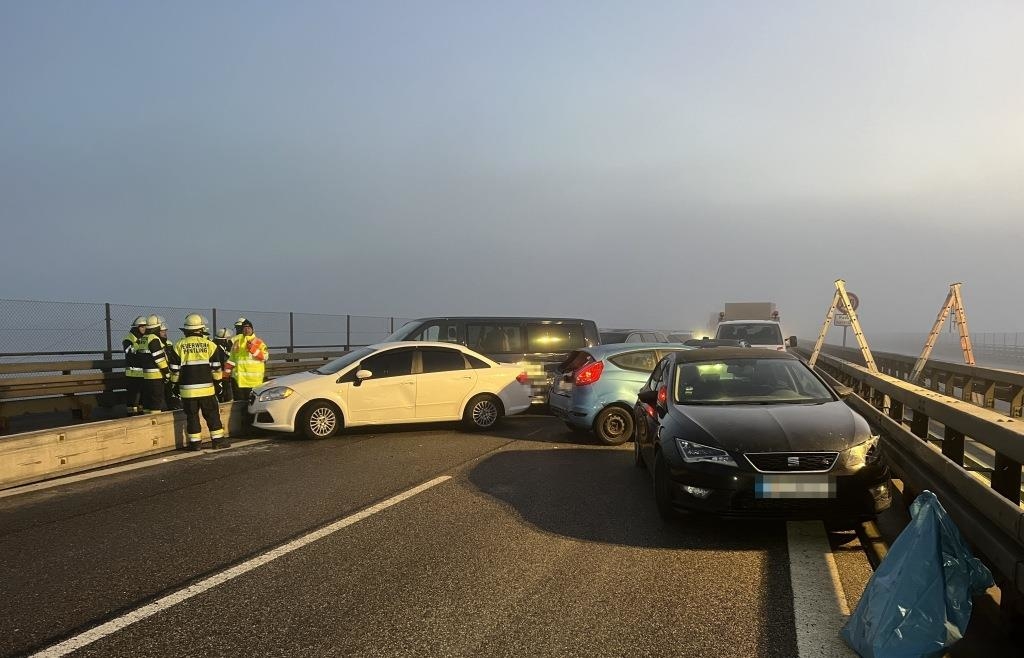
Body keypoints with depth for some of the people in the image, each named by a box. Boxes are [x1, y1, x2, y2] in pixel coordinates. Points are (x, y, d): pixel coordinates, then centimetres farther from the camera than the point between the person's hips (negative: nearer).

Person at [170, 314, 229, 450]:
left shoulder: (179, 345, 0)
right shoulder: (209, 345, -1)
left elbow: (175, 369, 3)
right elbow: (216, 367, 2)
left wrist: (175, 384, 14)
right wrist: (218, 382, 11)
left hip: (187, 389, 0)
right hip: (206, 387, 0)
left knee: (191, 416, 6)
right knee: (212, 414, 7)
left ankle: (195, 442, 7)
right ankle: (218, 440, 9)